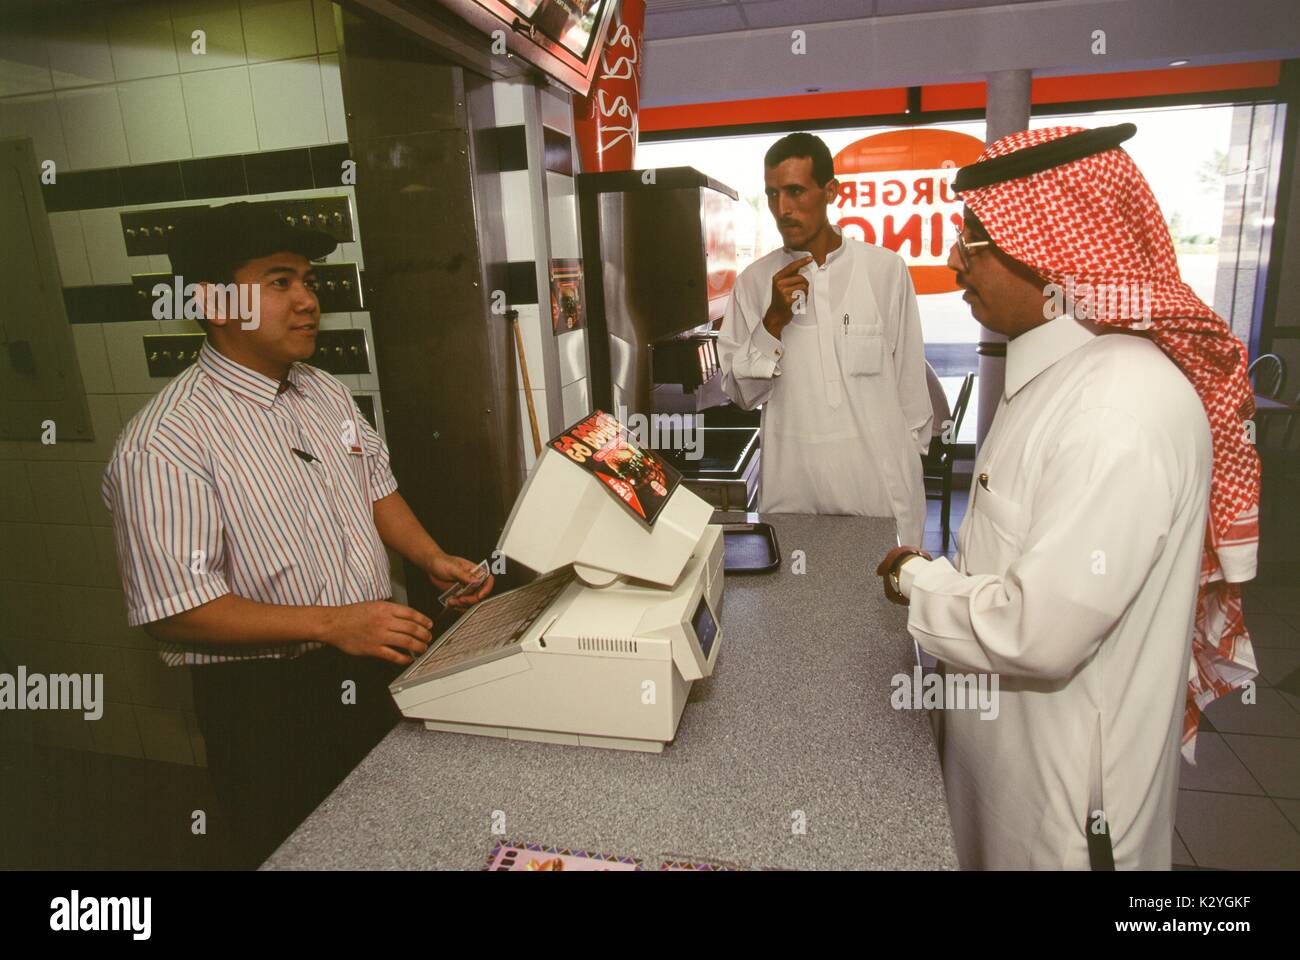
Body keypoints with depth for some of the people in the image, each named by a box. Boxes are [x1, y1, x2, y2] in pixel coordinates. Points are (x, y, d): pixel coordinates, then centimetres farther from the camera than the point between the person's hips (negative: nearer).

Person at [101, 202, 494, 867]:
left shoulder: (325, 391, 3)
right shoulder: (164, 444, -21)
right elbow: (176, 608, -22)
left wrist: (433, 560, -3)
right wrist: (332, 623, -28)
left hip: (379, 670, 7)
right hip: (271, 705, -6)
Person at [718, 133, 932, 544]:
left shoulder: (886, 269, -2)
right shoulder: (754, 281, 1)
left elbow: (910, 379, 5)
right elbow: (741, 393, 1)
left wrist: (912, 459, 9)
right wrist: (774, 321, -12)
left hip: (881, 483, 0)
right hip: (792, 490, 1)